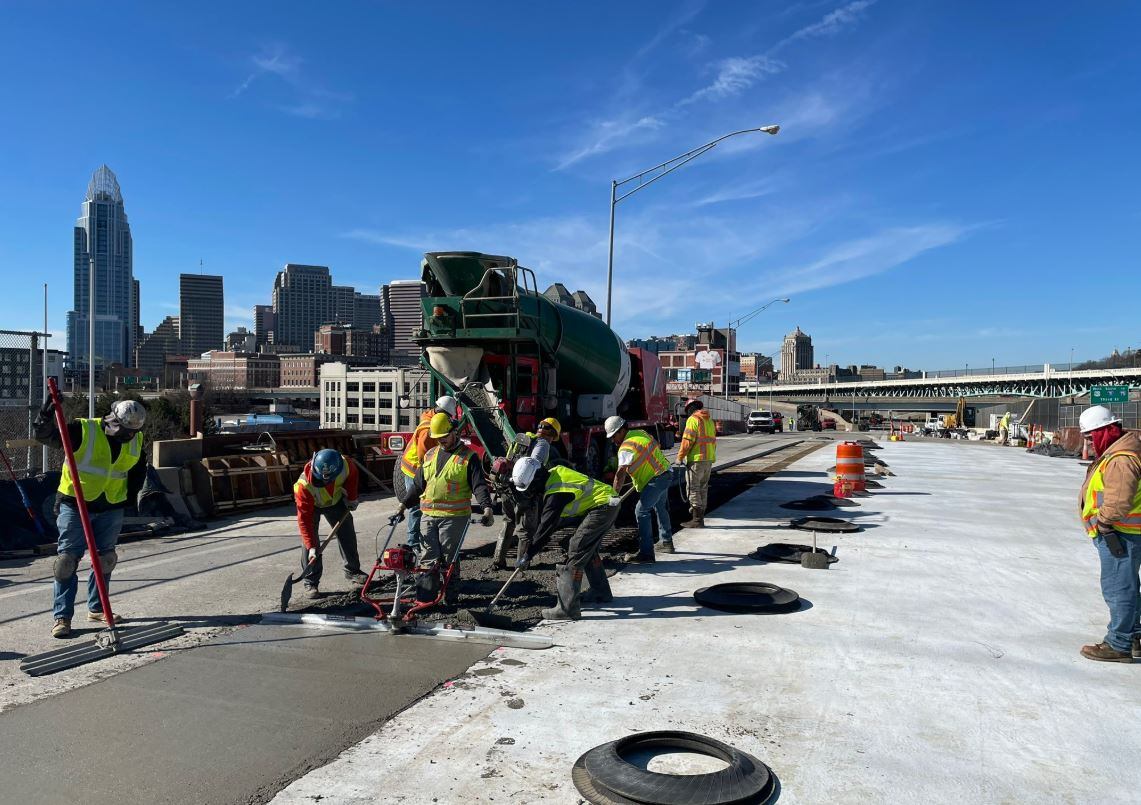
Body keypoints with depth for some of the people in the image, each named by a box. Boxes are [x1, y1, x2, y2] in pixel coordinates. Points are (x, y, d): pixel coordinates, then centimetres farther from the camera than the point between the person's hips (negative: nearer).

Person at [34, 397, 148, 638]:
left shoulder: (136, 441, 1)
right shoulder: (83, 430, -14)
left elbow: (139, 471, 16)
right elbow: (46, 436, -19)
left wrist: (129, 497, 12)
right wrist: (47, 417, -37)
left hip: (111, 509, 5)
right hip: (74, 506, -4)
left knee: (105, 560, 12)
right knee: (67, 559, -3)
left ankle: (96, 608, 28)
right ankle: (62, 616, 5)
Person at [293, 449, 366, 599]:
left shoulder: (345, 465, -36)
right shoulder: (304, 485, -43)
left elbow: (352, 476, -8)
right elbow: (304, 518, -37)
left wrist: (351, 498, -4)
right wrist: (311, 546, -39)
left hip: (336, 500, 4)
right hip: (311, 505, -3)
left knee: (347, 534, 8)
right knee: (309, 540, -15)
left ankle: (352, 571, 26)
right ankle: (311, 582, -5)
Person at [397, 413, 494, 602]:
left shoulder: (468, 457, -2)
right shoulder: (430, 456, 15)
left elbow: (479, 485, -11)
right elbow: (418, 484, 20)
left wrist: (487, 508, -25)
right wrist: (403, 504, 15)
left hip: (454, 516, -5)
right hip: (429, 515, 5)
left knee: (450, 557, 1)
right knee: (428, 558, 4)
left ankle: (450, 594, 15)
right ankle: (424, 596, 7)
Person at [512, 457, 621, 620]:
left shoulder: (556, 493, -22)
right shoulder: (554, 472, 5)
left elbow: (546, 527, -18)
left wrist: (527, 555, -9)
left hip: (602, 507, -10)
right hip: (609, 504, 10)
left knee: (576, 553, -10)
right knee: (589, 550, 24)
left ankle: (568, 608, -9)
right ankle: (602, 594, 37)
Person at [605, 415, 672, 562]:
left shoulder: (626, 448, -20)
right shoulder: (640, 433, 8)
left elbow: (620, 474, -24)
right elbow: (658, 446, 22)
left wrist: (614, 494, -20)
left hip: (656, 479, -10)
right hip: (665, 474, 10)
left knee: (641, 511, -11)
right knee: (660, 508, 25)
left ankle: (646, 553, -14)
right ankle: (667, 543, 40)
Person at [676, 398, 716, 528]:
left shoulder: (693, 420, -10)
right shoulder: (710, 421, 17)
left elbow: (687, 441, -16)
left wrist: (680, 457, -8)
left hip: (696, 459, -8)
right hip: (709, 459, 8)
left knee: (693, 489, -3)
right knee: (703, 489, 14)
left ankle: (697, 519, -2)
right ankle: (700, 517, 19)